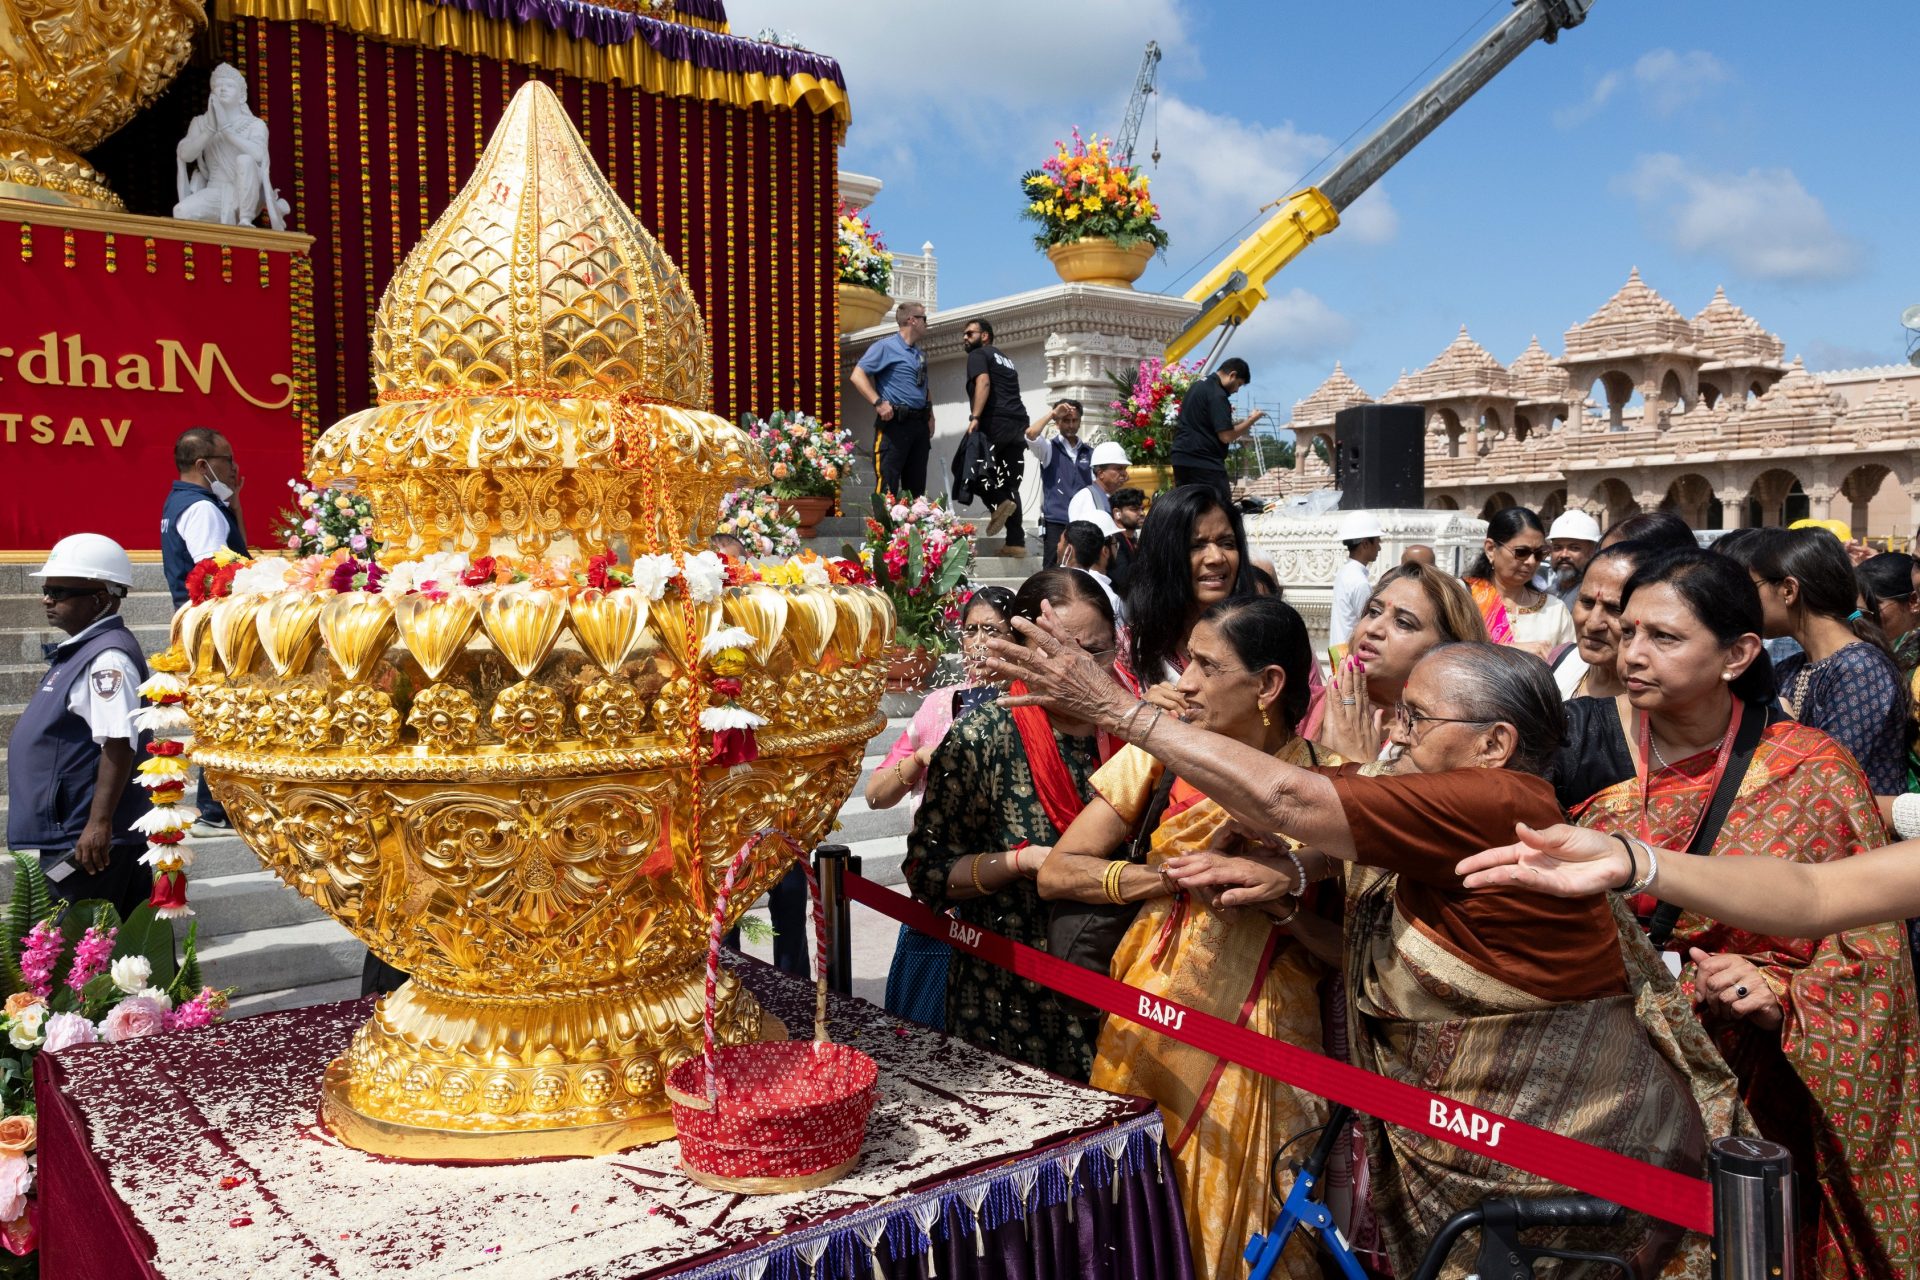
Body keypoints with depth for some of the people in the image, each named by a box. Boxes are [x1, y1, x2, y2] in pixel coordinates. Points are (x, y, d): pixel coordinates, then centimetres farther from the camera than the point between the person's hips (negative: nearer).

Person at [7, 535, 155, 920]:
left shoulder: (107, 658, -18)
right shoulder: (80, 650, 13)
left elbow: (118, 746, -25)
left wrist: (99, 823, -27)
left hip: (87, 839, -10)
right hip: (68, 833, 10)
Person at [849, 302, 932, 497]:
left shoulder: (920, 354, 19)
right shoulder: (886, 346, -5)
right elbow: (857, 375, -13)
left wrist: (930, 416, 16)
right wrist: (878, 403, -21)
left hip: (919, 423, 8)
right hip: (895, 422, -8)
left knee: (917, 486, 10)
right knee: (888, 485, -11)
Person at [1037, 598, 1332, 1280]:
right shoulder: (1163, 754, -1)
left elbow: (1349, 944, -1)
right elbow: (1057, 872, -1)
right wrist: (1170, 876, -14)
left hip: (1260, 1038, -2)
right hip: (1151, 1024, 2)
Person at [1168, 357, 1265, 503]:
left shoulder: (1198, 386, 17)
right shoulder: (1217, 395, -13)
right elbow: (1226, 436, -17)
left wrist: (1241, 424, 18)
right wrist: (1251, 420, -3)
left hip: (1181, 459, 9)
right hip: (1204, 463, -9)